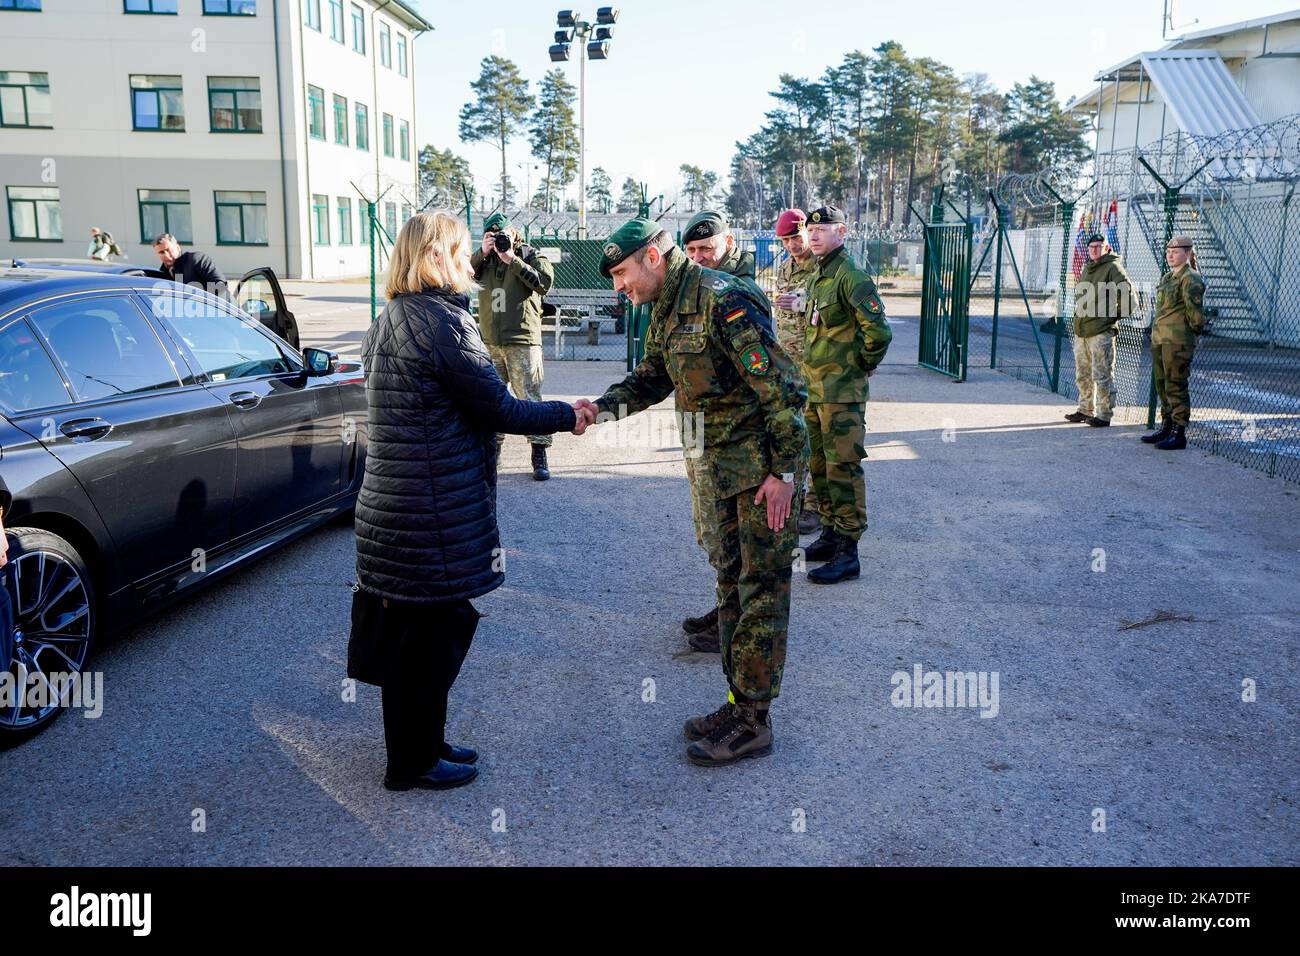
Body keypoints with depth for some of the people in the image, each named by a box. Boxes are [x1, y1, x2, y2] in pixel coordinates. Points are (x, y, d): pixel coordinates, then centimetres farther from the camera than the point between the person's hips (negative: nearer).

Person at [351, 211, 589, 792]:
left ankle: (418, 743, 33)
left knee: (408, 623, 18)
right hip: (438, 509, -10)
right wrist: (565, 415, 0)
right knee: (433, 628, 3)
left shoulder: (390, 321, 13)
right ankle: (414, 763, 17)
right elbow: (497, 408, -14)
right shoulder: (444, 321, -17)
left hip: (392, 501, 10)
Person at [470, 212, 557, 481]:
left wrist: (513, 260, -13)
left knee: (530, 397, -7)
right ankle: (492, 447, 23)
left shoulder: (529, 254, 4)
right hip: (490, 342, 5)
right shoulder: (484, 258, 14)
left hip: (522, 340, -4)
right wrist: (482, 253, -9)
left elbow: (545, 282, -12)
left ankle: (539, 454, -4)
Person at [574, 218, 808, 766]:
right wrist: (603, 407, -1)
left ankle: (752, 721, 7)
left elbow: (777, 386, -22)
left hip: (764, 466, -10)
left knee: (761, 588, -2)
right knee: (731, 579, 15)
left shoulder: (721, 300, -21)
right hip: (720, 464, 10)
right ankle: (740, 700, 28)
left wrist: (783, 470, -21)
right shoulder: (666, 313, 9)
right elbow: (651, 378, 17)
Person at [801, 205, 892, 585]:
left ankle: (848, 553, -2)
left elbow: (878, 331, -22)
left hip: (842, 391, -10)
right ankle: (830, 535, 28)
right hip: (816, 387, 10)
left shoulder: (851, 276, -15)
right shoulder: (819, 276, 15)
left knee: (842, 468, -7)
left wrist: (865, 366, -8)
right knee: (819, 465, 16)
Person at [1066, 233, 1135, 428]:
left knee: (1102, 375, -6)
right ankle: (1086, 410, 27)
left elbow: (1127, 291, -15)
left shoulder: (1113, 267, -9)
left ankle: (1104, 415, -1)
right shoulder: (1087, 268, 17)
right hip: (1081, 331, 9)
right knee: (1083, 375, 16)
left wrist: (1118, 314, -8)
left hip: (1101, 331, -9)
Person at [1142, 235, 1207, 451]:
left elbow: (1195, 312, -15)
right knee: (1162, 385, 14)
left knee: (1175, 386, -6)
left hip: (1178, 341, -9)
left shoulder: (1191, 279, -11)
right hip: (1159, 338, 9)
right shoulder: (1167, 278, 17)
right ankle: (1166, 427, 25)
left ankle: (1179, 434, -2)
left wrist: (1194, 329, -2)